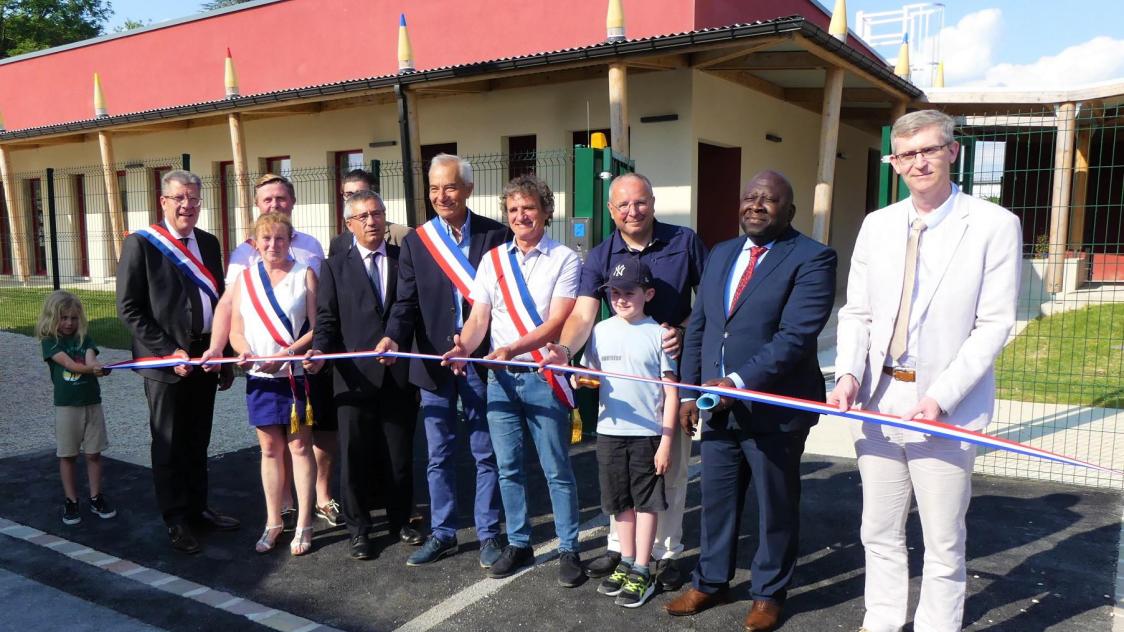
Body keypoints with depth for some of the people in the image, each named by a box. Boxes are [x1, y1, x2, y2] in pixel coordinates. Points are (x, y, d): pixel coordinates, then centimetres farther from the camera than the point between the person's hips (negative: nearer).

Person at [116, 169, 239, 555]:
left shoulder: (208, 243, 9)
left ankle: (197, 509, 30)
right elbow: (129, 310, -10)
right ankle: (176, 521, 20)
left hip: (205, 356, 5)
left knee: (198, 442, 16)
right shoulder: (140, 244, -7)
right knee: (169, 446, 7)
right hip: (166, 360, -5)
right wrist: (169, 352, -16)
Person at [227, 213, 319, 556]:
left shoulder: (304, 275, 0)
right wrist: (244, 352, -13)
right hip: (260, 377, 3)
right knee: (270, 448, 9)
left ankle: (303, 525, 10)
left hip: (297, 375, -3)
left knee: (299, 447, 2)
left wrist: (287, 353, -19)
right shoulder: (244, 279, 10)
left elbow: (317, 327, -6)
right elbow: (236, 331, 8)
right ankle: (273, 522, 20)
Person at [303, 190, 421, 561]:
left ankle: (400, 521, 28)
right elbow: (327, 320, 3)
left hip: (400, 375, 1)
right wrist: (319, 352, -17)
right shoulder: (335, 268, 7)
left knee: (400, 454, 10)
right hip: (356, 376, 0)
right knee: (355, 456, 6)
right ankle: (358, 528, 22)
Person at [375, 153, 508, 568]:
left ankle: (488, 535, 23)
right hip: (434, 362, 2)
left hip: (481, 362, -2)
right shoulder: (416, 242, 4)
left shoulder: (496, 235, -2)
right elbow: (406, 303, 0)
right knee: (438, 455, 12)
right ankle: (442, 534, 27)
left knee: (486, 453, 8)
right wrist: (393, 337, -20)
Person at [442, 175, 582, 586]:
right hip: (501, 378, 4)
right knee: (508, 467, 12)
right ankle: (518, 544, 27)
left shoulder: (564, 259, -4)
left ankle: (568, 550, 17)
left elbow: (556, 323, -13)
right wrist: (464, 345, -19)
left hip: (543, 377, -4)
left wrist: (512, 349, -25)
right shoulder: (492, 260, 9)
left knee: (556, 469, 3)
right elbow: (479, 317, 2)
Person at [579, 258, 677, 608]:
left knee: (646, 502, 7)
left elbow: (671, 391, -6)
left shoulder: (657, 333, -7)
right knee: (621, 501, 15)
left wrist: (666, 441, -9)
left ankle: (641, 571, 18)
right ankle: (626, 562, 30)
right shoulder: (600, 331, 3)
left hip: (648, 433, -4)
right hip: (609, 430, 4)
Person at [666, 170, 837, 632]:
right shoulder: (720, 254, 12)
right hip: (717, 405, 6)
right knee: (715, 500, 16)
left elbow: (795, 335, -20)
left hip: (775, 409, -5)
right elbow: (697, 326, 14)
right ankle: (710, 583, 34)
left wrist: (738, 383, -24)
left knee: (776, 507, 12)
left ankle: (769, 594, 31)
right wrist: (689, 390, 8)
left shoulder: (811, 258, -10)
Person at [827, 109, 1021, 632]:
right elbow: (856, 312, 9)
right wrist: (849, 373, -8)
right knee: (879, 533, 16)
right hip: (878, 400, 4)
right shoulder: (877, 225, 8)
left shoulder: (995, 225, -6)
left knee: (943, 544, 8)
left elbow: (994, 325, -10)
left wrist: (940, 397, -18)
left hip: (946, 410, -4)